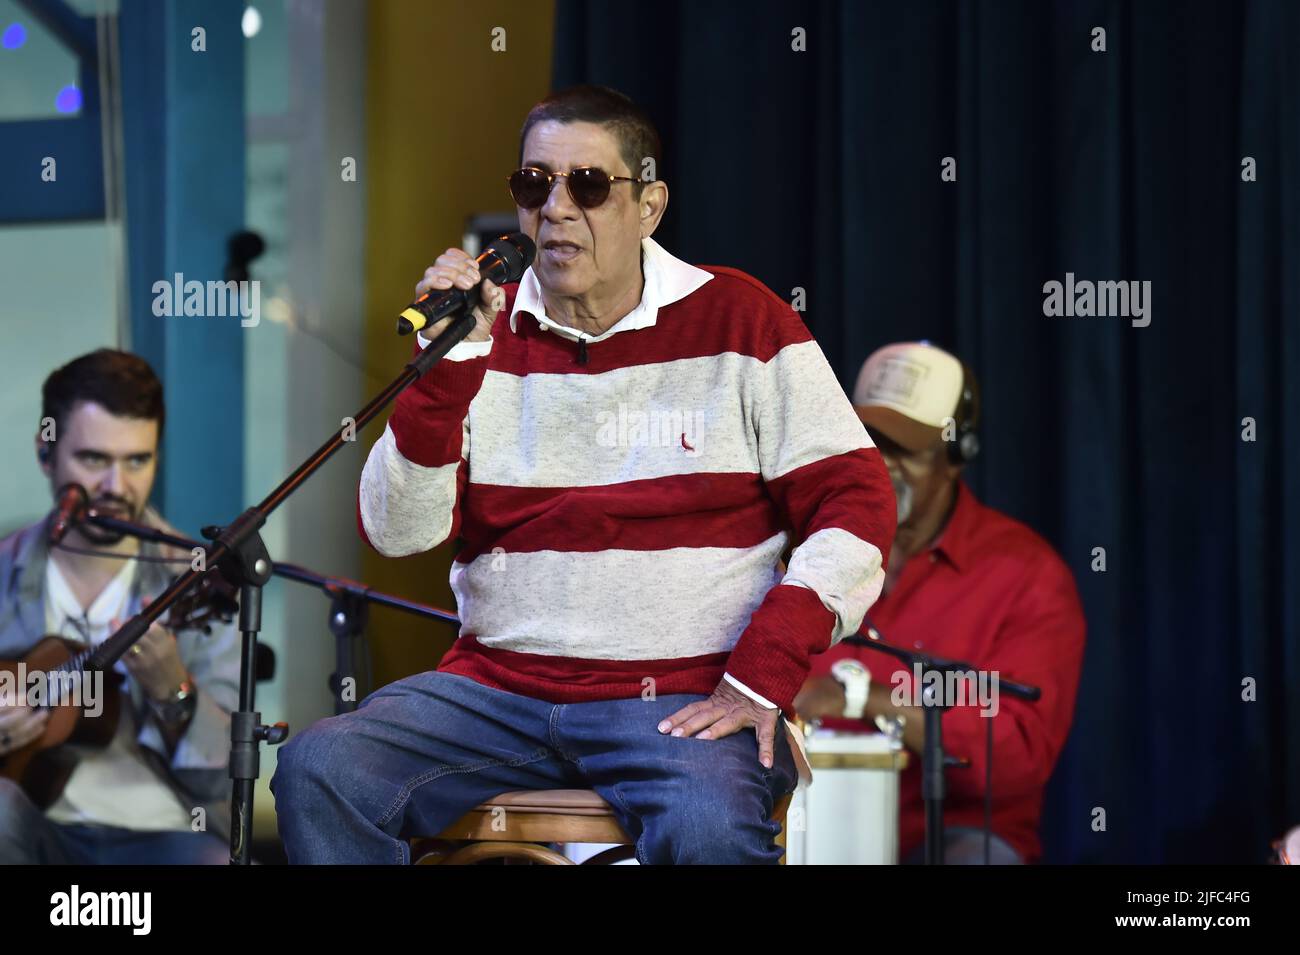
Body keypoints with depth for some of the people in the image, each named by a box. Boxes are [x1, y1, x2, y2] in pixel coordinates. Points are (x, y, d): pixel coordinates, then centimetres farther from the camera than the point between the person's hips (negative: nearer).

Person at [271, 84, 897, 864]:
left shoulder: (735, 322, 4)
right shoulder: (489, 333, 11)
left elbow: (855, 504, -1)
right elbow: (395, 532, 1)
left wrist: (762, 675, -11)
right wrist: (447, 368, -11)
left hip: (685, 701, -4)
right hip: (497, 689, 4)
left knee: (705, 830, -37)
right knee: (318, 771, -21)